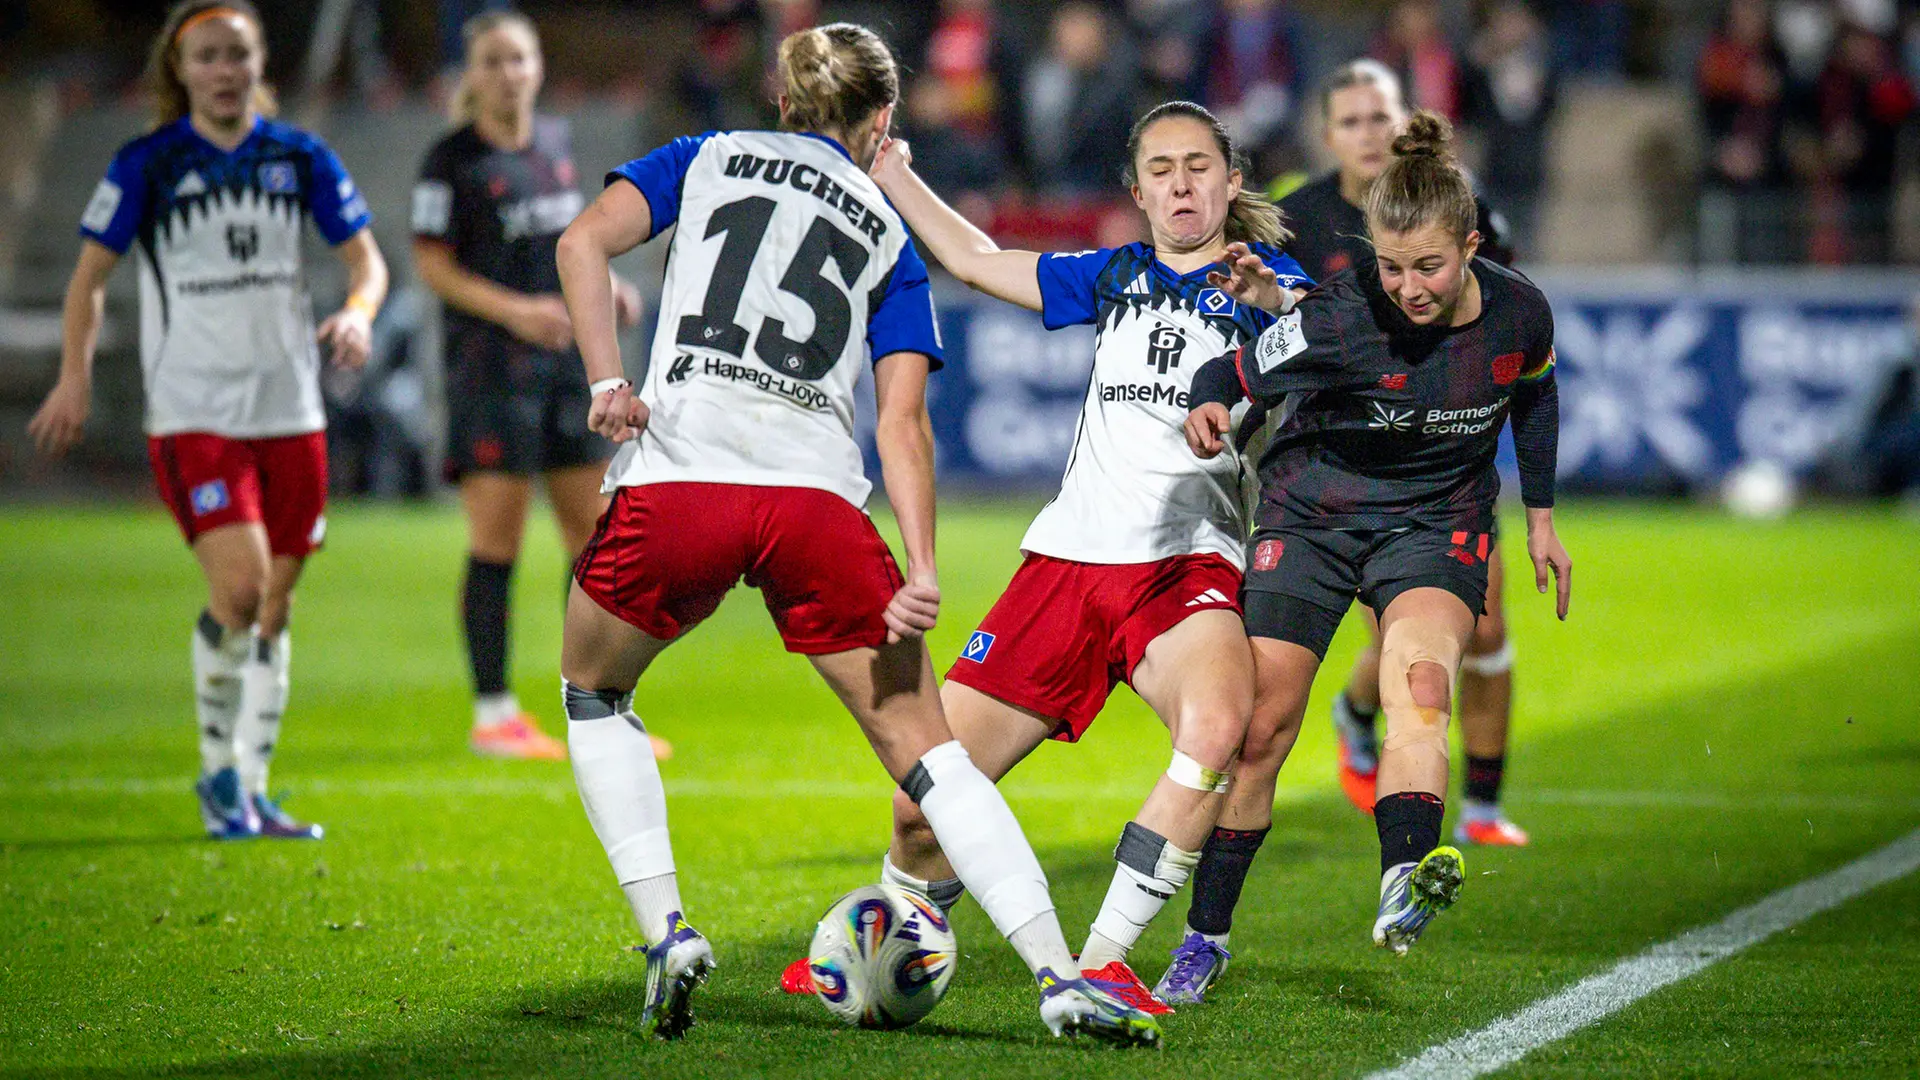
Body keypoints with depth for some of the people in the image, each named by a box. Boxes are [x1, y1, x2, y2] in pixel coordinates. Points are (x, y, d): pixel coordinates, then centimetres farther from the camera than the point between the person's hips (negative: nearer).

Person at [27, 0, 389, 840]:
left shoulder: (300, 158, 5)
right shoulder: (148, 164, -3)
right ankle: (217, 768, 2)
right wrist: (75, 375, -10)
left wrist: (358, 311, -14)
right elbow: (90, 274, 2)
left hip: (290, 409, 4)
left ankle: (250, 791, 19)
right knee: (238, 587, -18)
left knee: (275, 604, 7)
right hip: (192, 414, -4)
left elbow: (364, 257, 8)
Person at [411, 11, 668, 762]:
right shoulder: (452, 161, -8)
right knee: (496, 544, -5)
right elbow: (433, 265, -10)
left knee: (597, 532, 7)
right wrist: (514, 311, -21)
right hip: (490, 368, -7)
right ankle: (494, 714, 2)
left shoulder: (554, 142, 12)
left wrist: (600, 287, 6)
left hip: (566, 360, 7)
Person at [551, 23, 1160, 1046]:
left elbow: (583, 242, 2)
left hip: (675, 480, -1)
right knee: (923, 744, 7)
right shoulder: (888, 238, 21)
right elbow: (902, 418, 9)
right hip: (816, 497, 1)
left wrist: (607, 384, -3)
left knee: (592, 692, 25)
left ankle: (666, 933, 12)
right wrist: (921, 570, 1)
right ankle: (1060, 977, -3)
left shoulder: (706, 157, 21)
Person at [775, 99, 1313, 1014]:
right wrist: (890, 174, 34)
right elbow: (974, 259, 30)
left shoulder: (1265, 281, 5)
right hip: (1067, 559, 4)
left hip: (1189, 566, -4)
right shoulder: (1115, 278, 17)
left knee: (1216, 726, -38)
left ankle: (1103, 958, -28)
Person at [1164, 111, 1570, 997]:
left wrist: (1540, 516, 17)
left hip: (1436, 523, 1)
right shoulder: (1340, 322, -24)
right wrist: (1208, 404, -39)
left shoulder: (1519, 315, -13)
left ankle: (1403, 883, -48)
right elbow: (1236, 370, -15)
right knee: (1262, 727, -2)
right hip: (1311, 514, -1)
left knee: (1419, 682, -29)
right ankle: (1205, 936, 14)